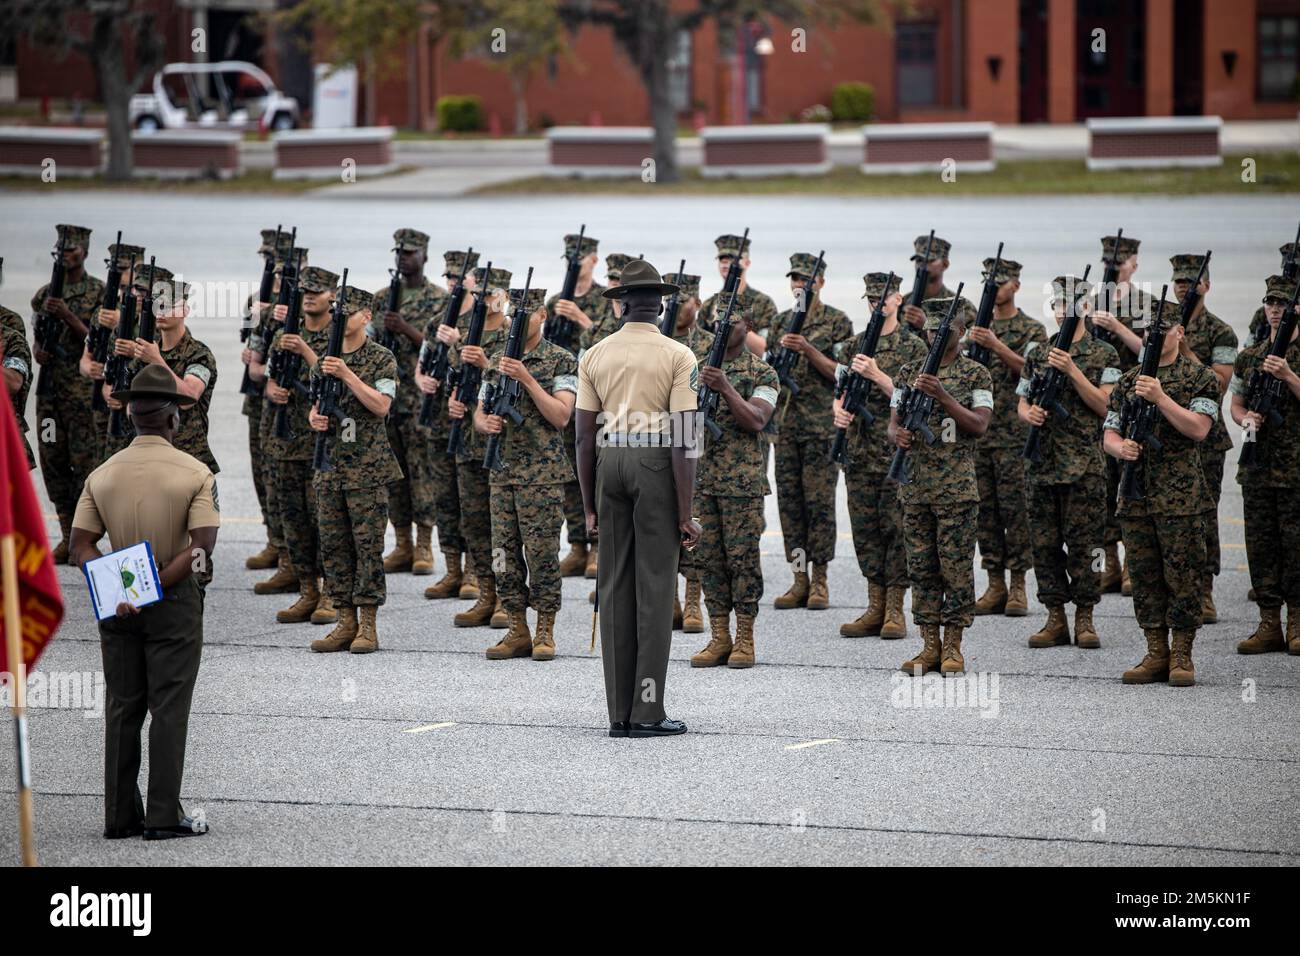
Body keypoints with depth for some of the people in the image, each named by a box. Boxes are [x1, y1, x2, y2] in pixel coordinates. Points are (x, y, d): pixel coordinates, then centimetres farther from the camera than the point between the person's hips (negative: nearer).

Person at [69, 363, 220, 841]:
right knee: (168, 708, 1)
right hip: (175, 604, -4)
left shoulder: (102, 475, 2)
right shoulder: (195, 474, -9)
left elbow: (80, 547, -4)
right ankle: (164, 815, 0)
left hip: (116, 605, 4)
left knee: (122, 708, 10)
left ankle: (120, 815, 12)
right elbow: (202, 546, -18)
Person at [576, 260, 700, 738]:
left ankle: (619, 712, 7)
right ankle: (648, 711, -3)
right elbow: (684, 438, -11)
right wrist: (685, 513, -10)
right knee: (655, 585, -1)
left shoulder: (595, 356, 7)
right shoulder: (677, 356, -4)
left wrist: (590, 506, 13)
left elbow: (584, 436, 6)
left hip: (610, 464, 4)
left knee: (614, 585, 8)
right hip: (657, 465, -4)